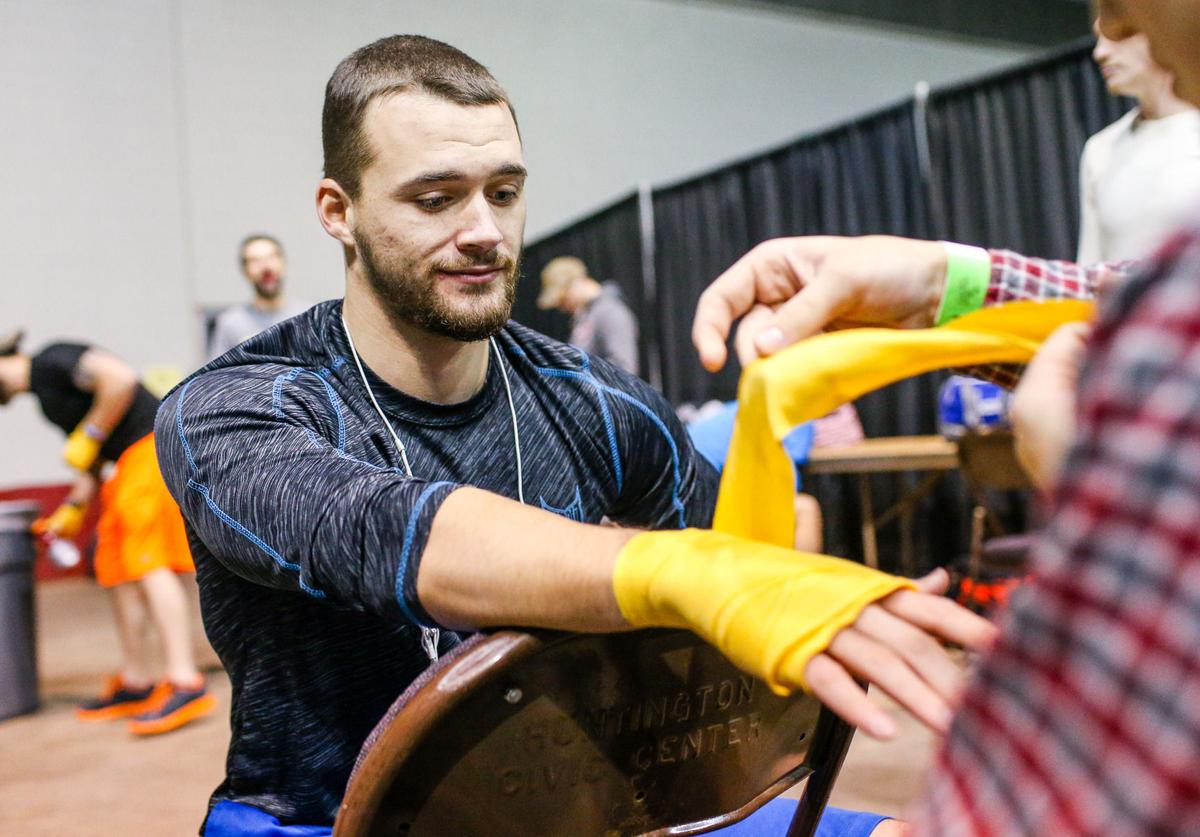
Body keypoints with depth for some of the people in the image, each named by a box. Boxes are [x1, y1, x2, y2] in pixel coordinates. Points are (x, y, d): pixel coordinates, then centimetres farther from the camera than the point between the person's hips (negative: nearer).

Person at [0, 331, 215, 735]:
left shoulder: (51, 361, -6)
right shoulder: (44, 390, 23)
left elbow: (120, 377, -22)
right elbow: (92, 462, 27)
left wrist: (89, 436, -13)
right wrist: (72, 510, 20)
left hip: (154, 446, -10)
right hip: (132, 462, 10)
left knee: (148, 562, -17)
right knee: (119, 567, 10)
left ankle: (185, 683, -21)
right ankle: (136, 683, 18)